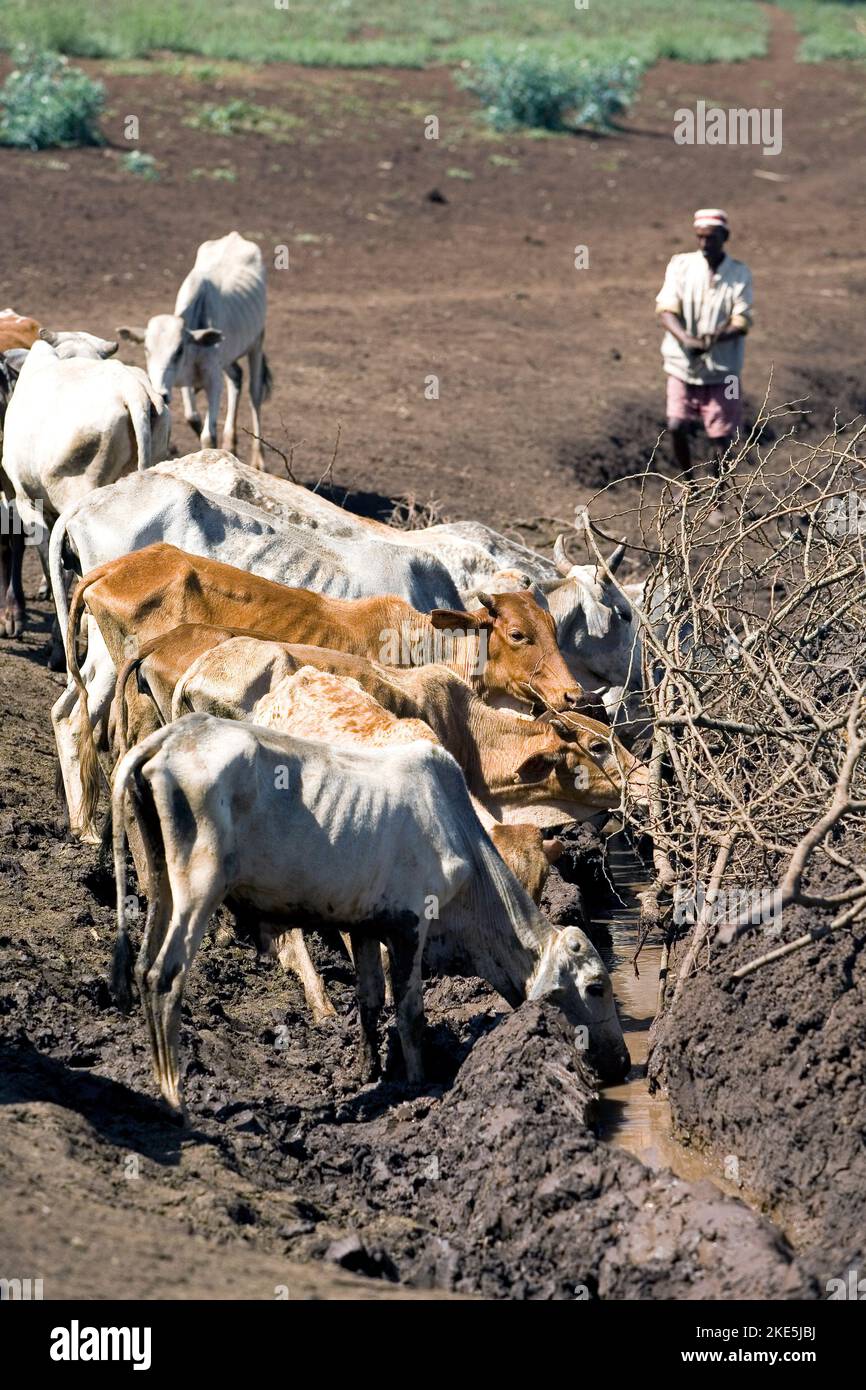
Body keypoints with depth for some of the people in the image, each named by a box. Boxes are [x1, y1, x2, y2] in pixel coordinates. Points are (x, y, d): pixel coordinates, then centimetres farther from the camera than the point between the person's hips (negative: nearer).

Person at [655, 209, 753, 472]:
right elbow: (666, 309, -11)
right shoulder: (680, 265, -3)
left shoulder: (740, 274, -6)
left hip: (722, 369, -1)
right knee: (677, 428, -3)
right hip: (683, 364, 1)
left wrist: (715, 338, -32)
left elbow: (742, 322, -12)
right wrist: (686, 339, -30)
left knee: (721, 436, 1)